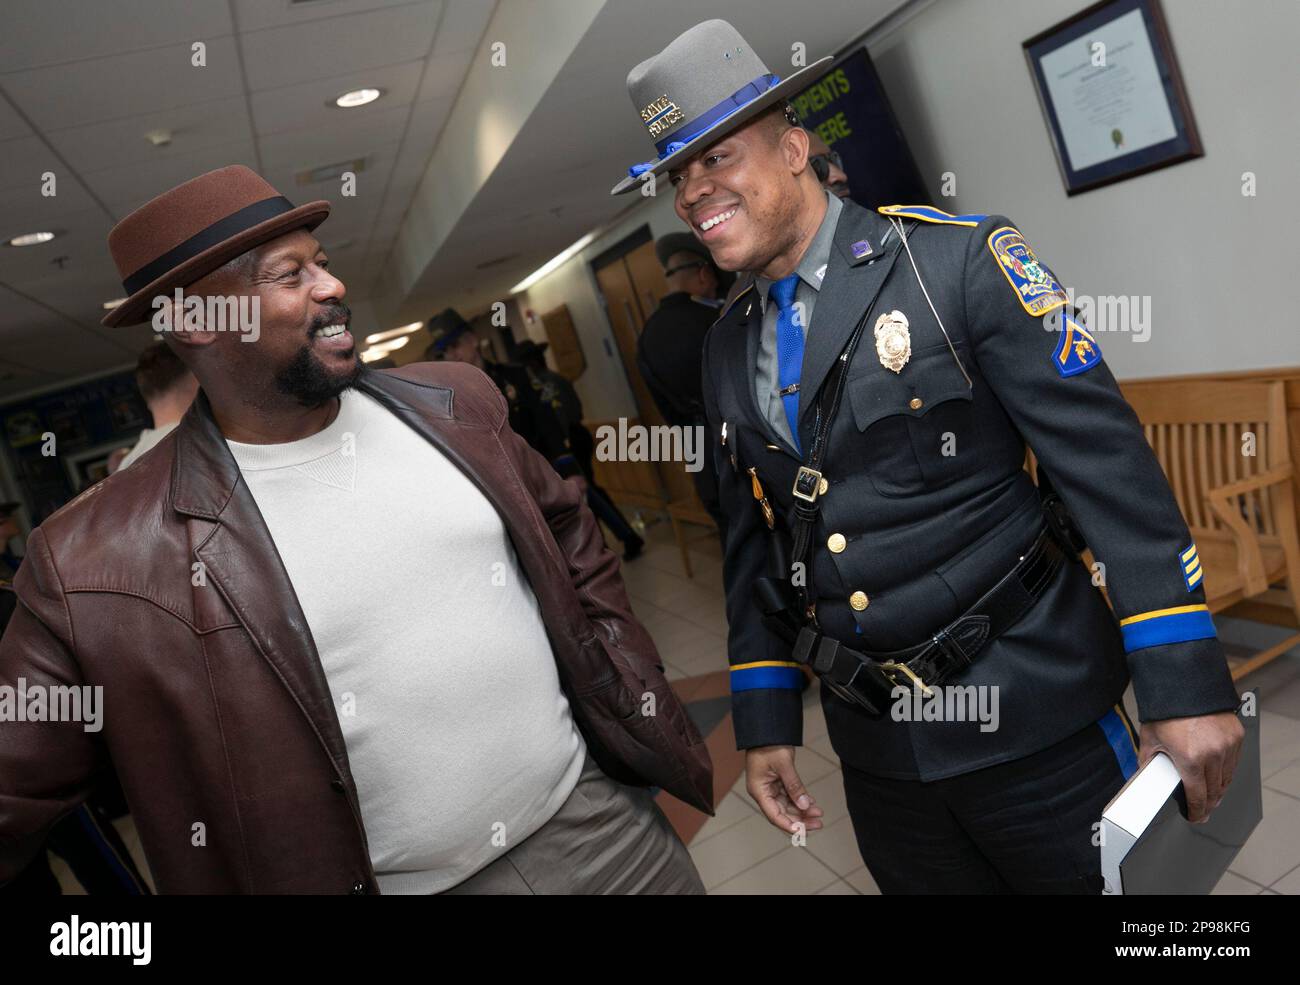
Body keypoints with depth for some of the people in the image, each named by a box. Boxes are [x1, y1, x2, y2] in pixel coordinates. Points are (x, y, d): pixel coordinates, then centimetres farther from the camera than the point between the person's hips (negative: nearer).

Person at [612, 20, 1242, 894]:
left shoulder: (960, 260, -11)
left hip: (1028, 717, -4)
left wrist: (1186, 685, -16)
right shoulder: (728, 346, 5)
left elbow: (1107, 460, -14)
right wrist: (765, 721, 10)